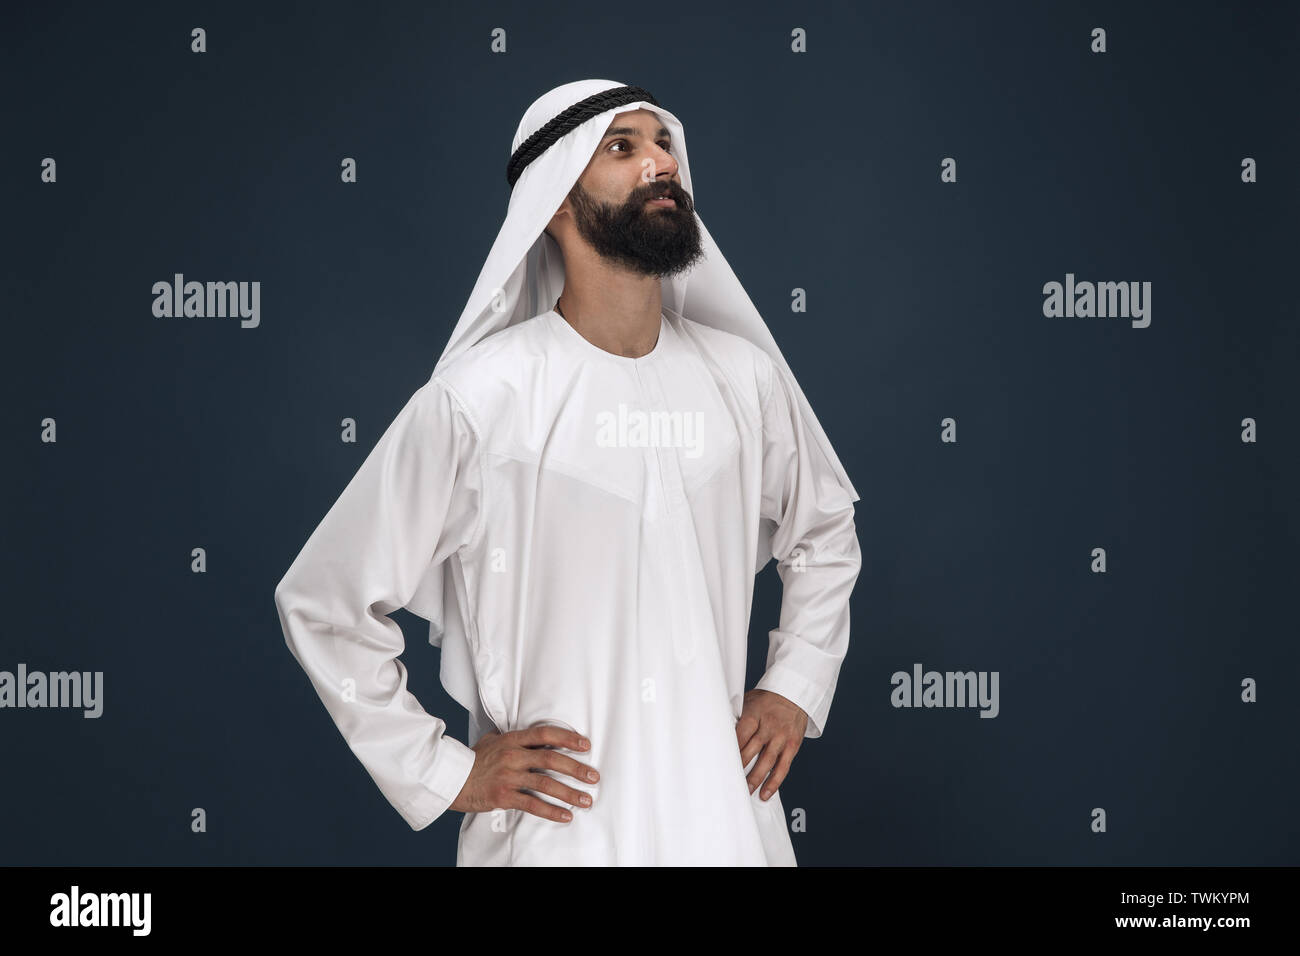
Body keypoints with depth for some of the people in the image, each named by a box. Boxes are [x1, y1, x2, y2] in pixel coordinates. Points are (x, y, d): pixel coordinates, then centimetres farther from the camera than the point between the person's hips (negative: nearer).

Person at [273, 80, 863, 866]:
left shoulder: (745, 378, 1)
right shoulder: (481, 396, -13)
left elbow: (826, 533, 19)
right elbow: (322, 602, -7)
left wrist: (795, 686, 8)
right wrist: (445, 772, -7)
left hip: (729, 812, 4)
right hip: (558, 825, -4)